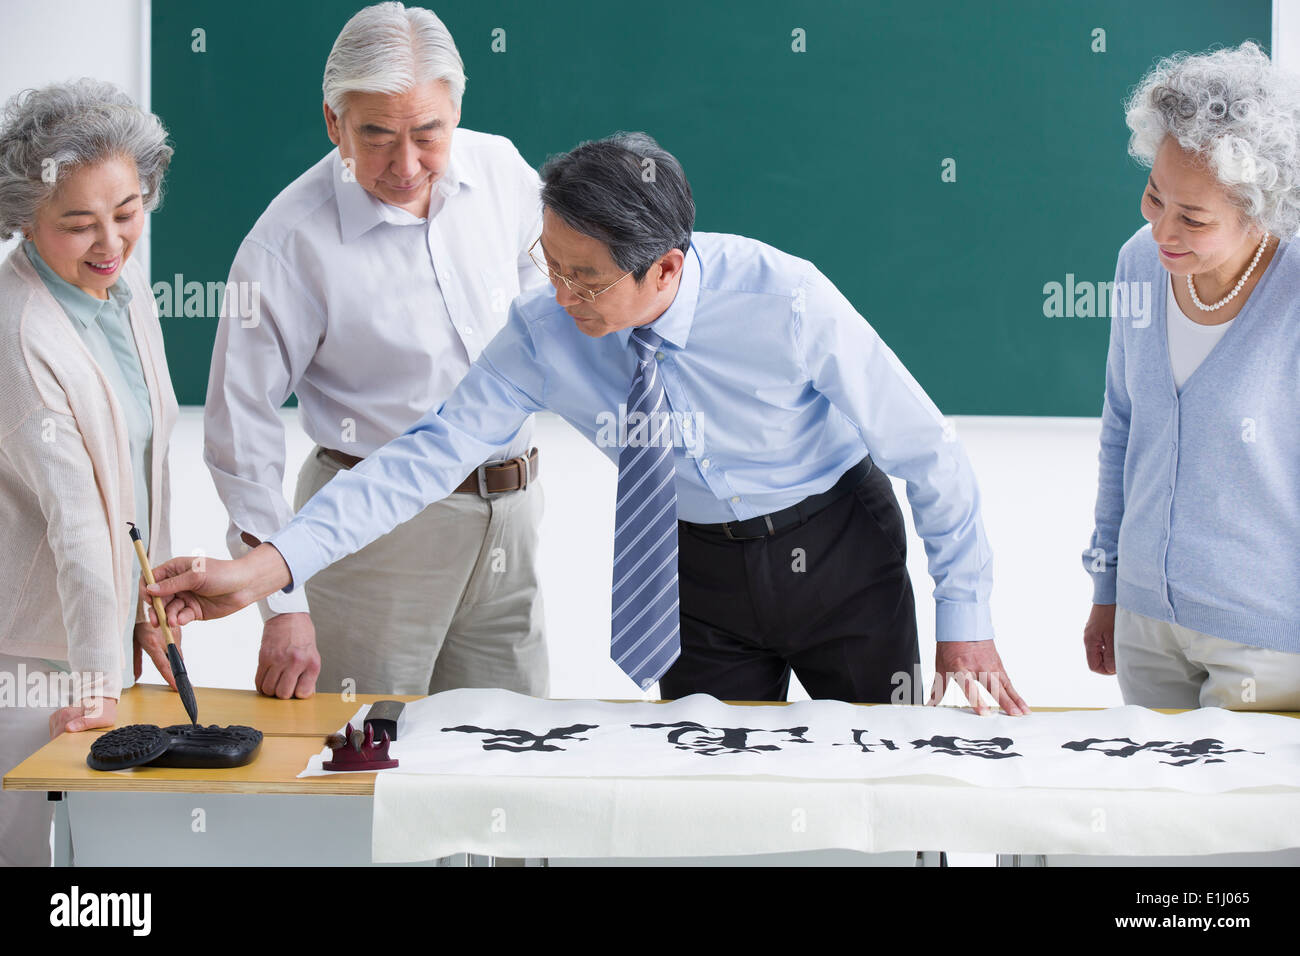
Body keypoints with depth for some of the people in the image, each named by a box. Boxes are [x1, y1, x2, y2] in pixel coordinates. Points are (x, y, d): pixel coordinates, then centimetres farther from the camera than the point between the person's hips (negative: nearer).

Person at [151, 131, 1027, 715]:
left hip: (839, 559, -2)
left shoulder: (786, 304, -28)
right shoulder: (545, 336, -20)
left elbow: (928, 450, -18)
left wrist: (965, 620, -13)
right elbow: (435, 451, -21)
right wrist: (266, 568, -32)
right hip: (698, 569, 2)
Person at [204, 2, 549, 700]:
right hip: (379, 530, -5)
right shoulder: (290, 242, -18)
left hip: (509, 510, 5)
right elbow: (240, 427, -16)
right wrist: (283, 605, -18)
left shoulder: (499, 168, -4)